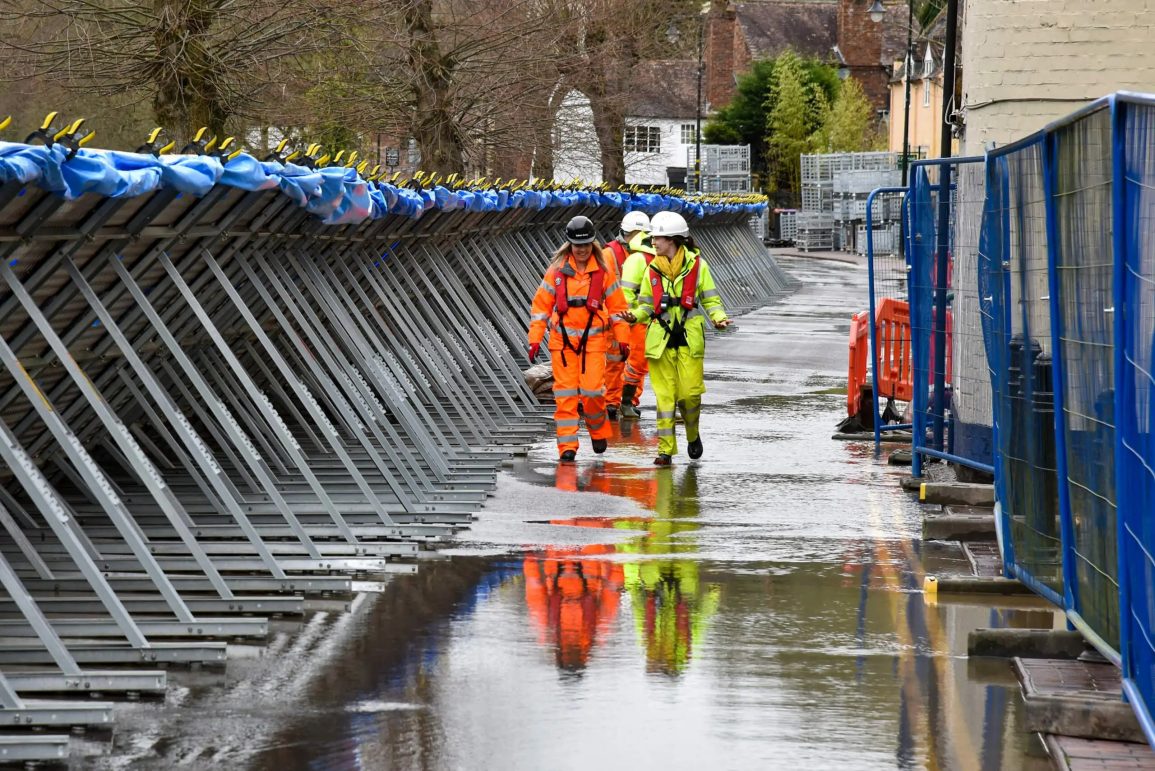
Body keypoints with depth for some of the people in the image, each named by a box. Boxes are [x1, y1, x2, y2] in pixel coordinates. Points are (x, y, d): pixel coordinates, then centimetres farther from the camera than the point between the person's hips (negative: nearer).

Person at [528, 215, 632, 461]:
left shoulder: (604, 270, 2)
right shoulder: (557, 270, 2)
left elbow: (617, 305, 8)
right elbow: (541, 304, 5)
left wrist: (622, 338, 4)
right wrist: (535, 339, 0)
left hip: (593, 338, -1)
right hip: (562, 338, 1)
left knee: (592, 390, -8)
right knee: (565, 393, -3)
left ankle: (598, 430, 20)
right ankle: (567, 445, 1)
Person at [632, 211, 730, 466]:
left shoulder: (697, 265, 0)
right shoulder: (653, 269, 8)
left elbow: (710, 299, 4)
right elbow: (646, 305, 10)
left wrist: (719, 318, -15)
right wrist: (633, 316, -11)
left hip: (689, 339, -2)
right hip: (660, 339, 2)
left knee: (690, 392, -3)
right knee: (664, 395, -2)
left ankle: (693, 435, 25)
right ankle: (665, 449, 1)